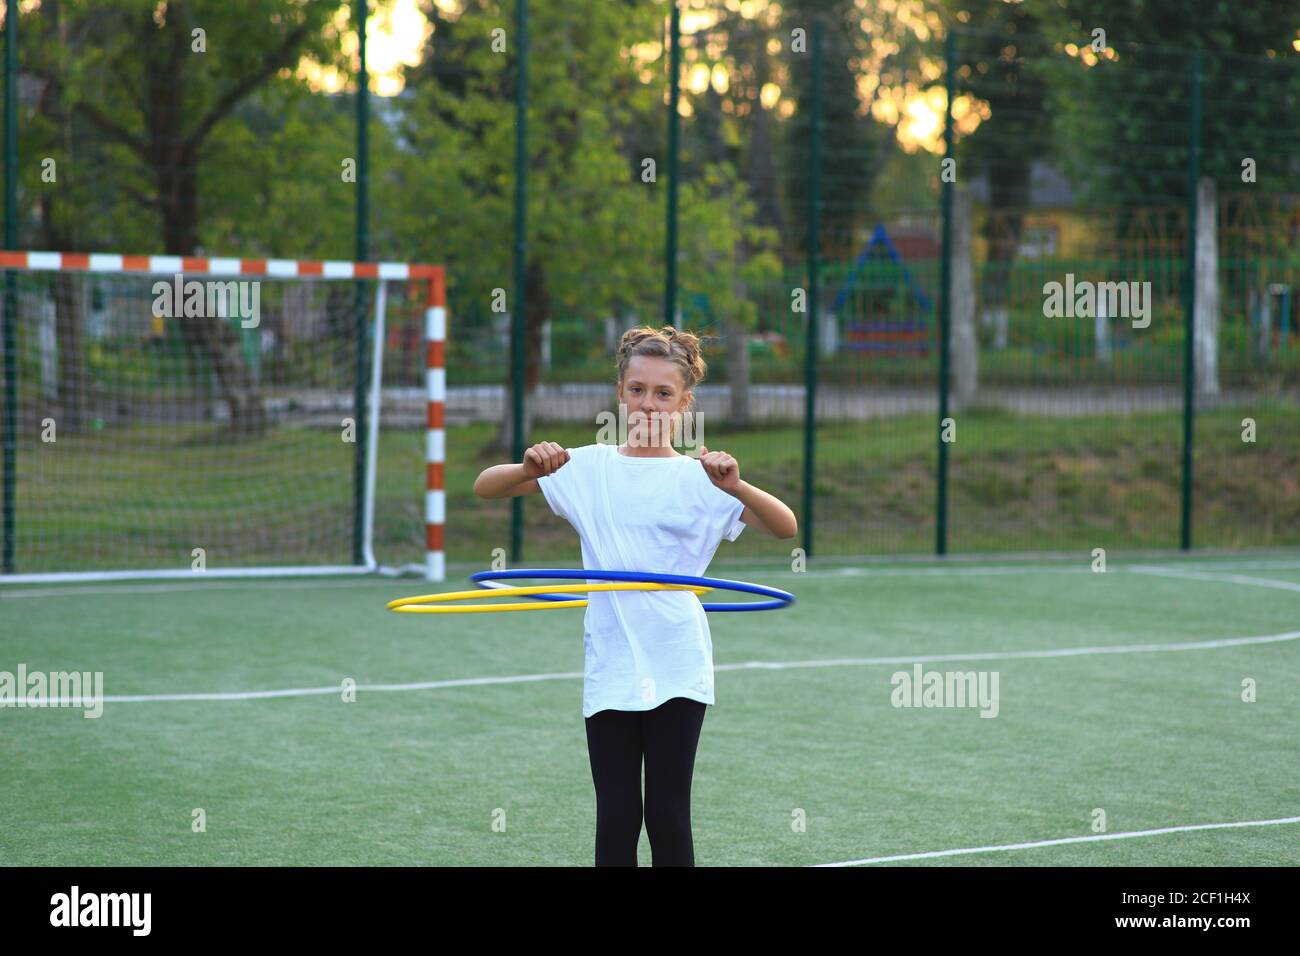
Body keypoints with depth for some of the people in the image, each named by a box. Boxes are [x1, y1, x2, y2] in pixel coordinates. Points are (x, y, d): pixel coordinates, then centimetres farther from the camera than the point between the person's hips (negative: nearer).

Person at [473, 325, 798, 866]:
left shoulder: (698, 477, 1)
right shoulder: (587, 467, 6)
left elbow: (785, 527, -8)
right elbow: (485, 487, 6)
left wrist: (735, 487, -26)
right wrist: (528, 470, -15)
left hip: (676, 672, -1)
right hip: (610, 671, 1)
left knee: (668, 815, 1)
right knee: (616, 819, 2)